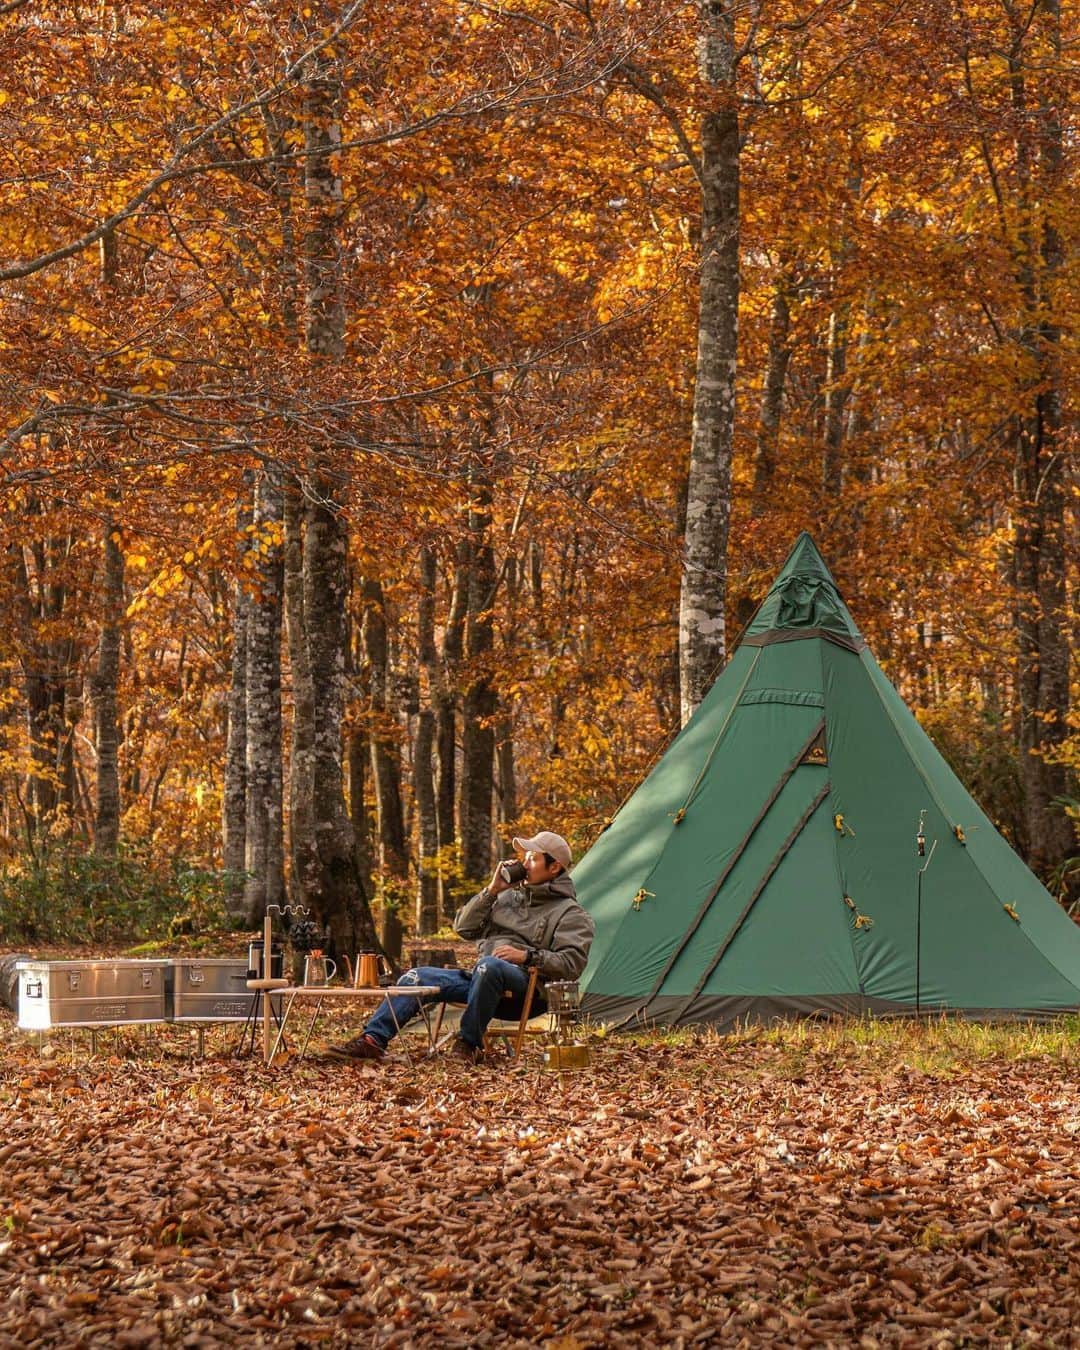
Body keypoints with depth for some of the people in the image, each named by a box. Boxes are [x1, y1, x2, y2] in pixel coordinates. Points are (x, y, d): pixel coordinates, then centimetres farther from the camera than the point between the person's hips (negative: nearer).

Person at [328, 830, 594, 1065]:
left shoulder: (569, 914, 4)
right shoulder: (509, 896, 24)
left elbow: (572, 963, -8)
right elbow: (463, 927, 17)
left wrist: (527, 956, -17)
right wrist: (491, 891, 7)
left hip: (525, 990, -7)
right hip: (480, 978, 7)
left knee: (489, 965, -41)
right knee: (418, 977, -10)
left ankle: (469, 1044, -28)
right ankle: (372, 1040, -17)